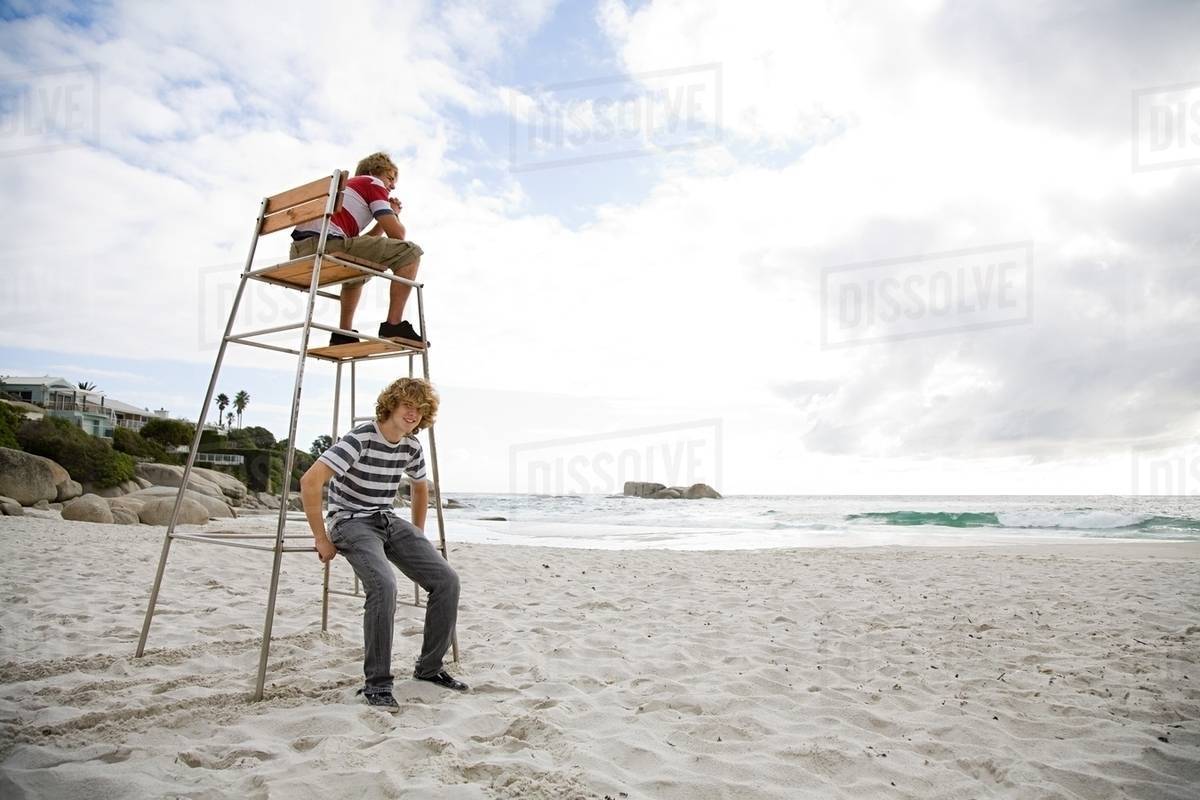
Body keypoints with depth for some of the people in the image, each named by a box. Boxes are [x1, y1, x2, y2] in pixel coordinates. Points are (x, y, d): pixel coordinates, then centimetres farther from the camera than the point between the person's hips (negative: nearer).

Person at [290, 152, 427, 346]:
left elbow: (358, 245, 35)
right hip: (326, 243, -9)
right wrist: (395, 216, 25)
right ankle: (394, 325, -10)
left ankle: (343, 333, 27)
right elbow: (397, 234, 3)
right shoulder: (373, 183, 13)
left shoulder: (346, 186, 37)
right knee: (410, 252, -3)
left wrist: (386, 219, 33)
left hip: (299, 253, 9)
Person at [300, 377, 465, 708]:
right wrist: (321, 539, -21)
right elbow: (310, 481, -26)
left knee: (447, 580, -8)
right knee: (384, 584, -34)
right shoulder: (360, 438, -19)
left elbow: (420, 486, 24)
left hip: (389, 521, 7)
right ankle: (376, 682, -17)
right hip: (352, 522, -7)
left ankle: (430, 667, 7)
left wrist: (417, 537, 21)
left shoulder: (411, 446, 3)